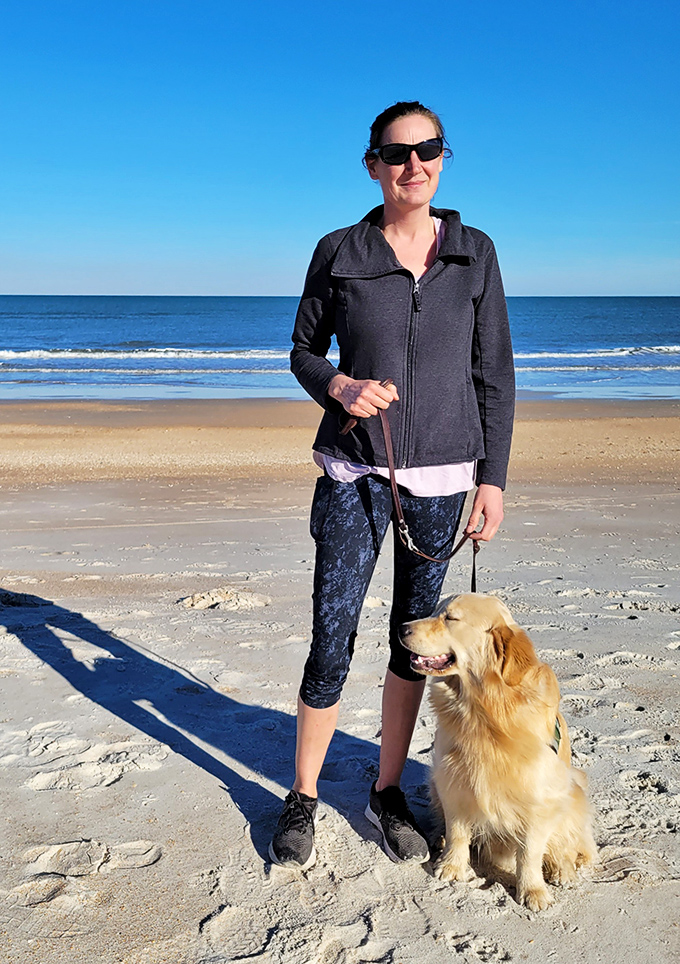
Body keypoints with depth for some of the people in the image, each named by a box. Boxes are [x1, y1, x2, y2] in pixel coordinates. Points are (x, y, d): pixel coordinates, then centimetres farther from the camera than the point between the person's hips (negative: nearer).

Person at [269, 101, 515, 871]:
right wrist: (339, 387, -15)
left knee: (415, 637, 11)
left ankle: (388, 792, 29)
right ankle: (302, 798, 21)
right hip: (356, 473, -2)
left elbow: (495, 372, 4)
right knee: (331, 642, -2)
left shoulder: (475, 253, 3)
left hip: (440, 477, 2)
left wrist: (493, 476, 0)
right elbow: (303, 350, 7)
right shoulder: (339, 253, -1)